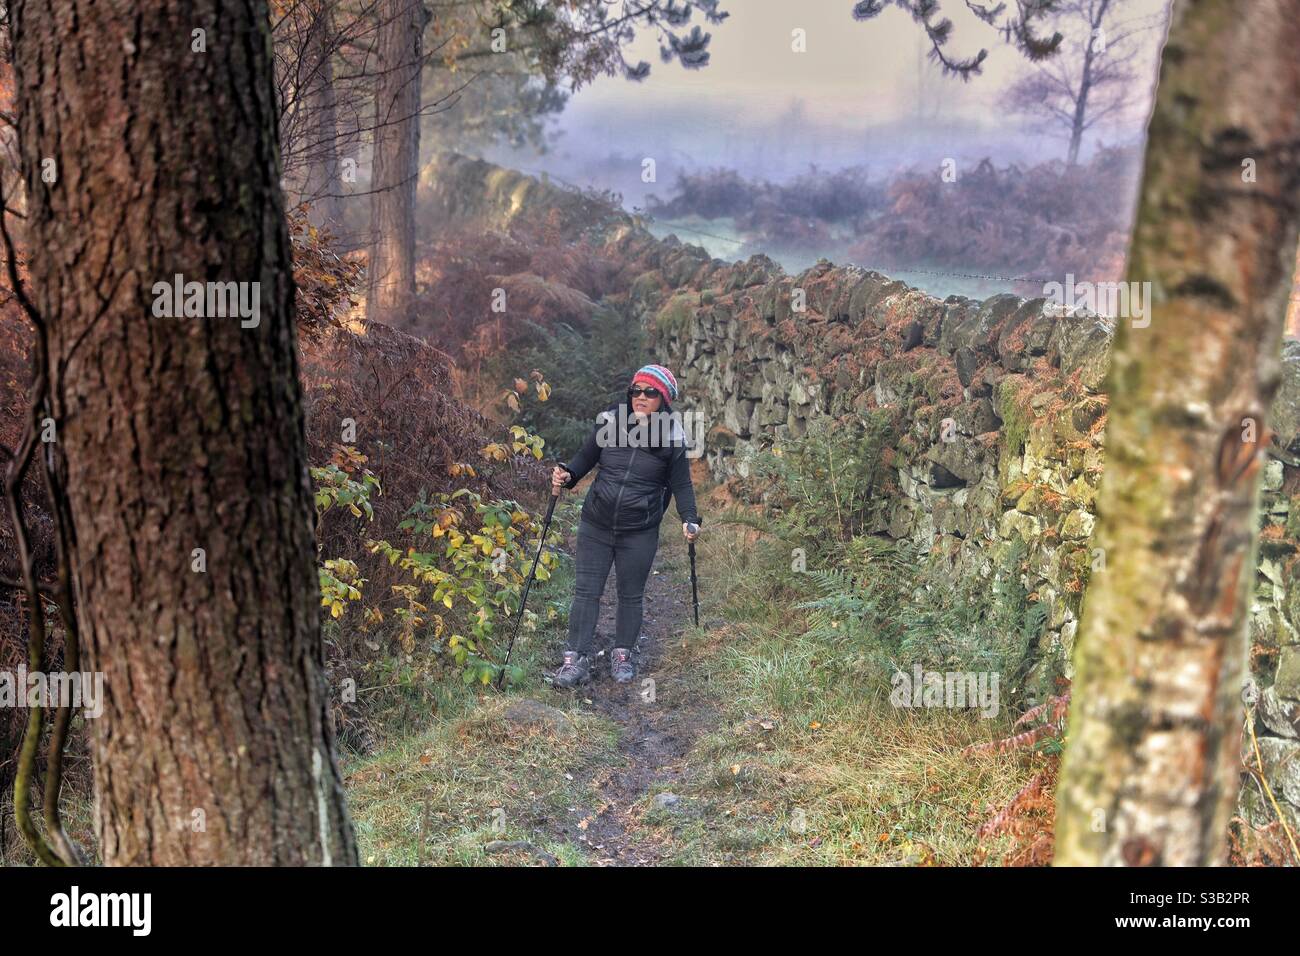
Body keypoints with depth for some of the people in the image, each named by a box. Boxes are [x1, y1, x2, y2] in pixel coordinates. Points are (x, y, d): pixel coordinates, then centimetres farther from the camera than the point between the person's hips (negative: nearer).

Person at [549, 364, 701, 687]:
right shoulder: (609, 423, -4)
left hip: (639, 533, -1)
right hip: (595, 526, 1)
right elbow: (586, 458, 8)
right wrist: (567, 476, -11)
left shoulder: (672, 439, -6)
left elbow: (681, 485, 1)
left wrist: (689, 519, -12)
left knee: (631, 596, 12)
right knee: (586, 591, 1)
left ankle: (623, 655, 28)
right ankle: (576, 659, 7)